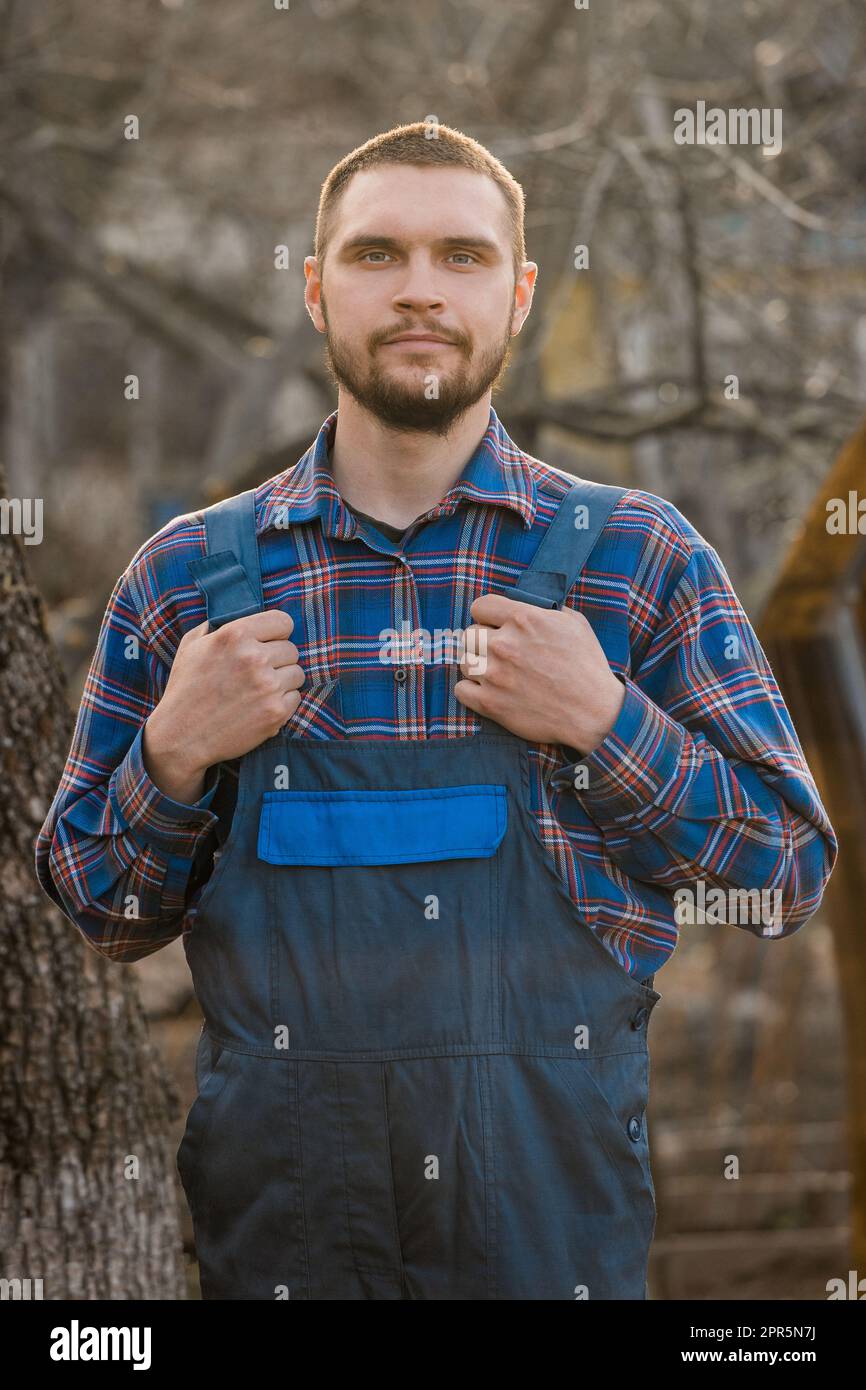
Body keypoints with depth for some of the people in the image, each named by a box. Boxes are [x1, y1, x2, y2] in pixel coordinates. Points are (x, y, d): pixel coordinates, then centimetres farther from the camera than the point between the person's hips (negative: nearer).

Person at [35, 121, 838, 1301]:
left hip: (555, 1188, -1)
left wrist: (606, 724, -12)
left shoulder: (640, 555, 2)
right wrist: (177, 752, -8)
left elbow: (790, 878, 2)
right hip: (279, 1188, 1)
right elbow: (98, 912, 10)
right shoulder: (188, 574, 5)